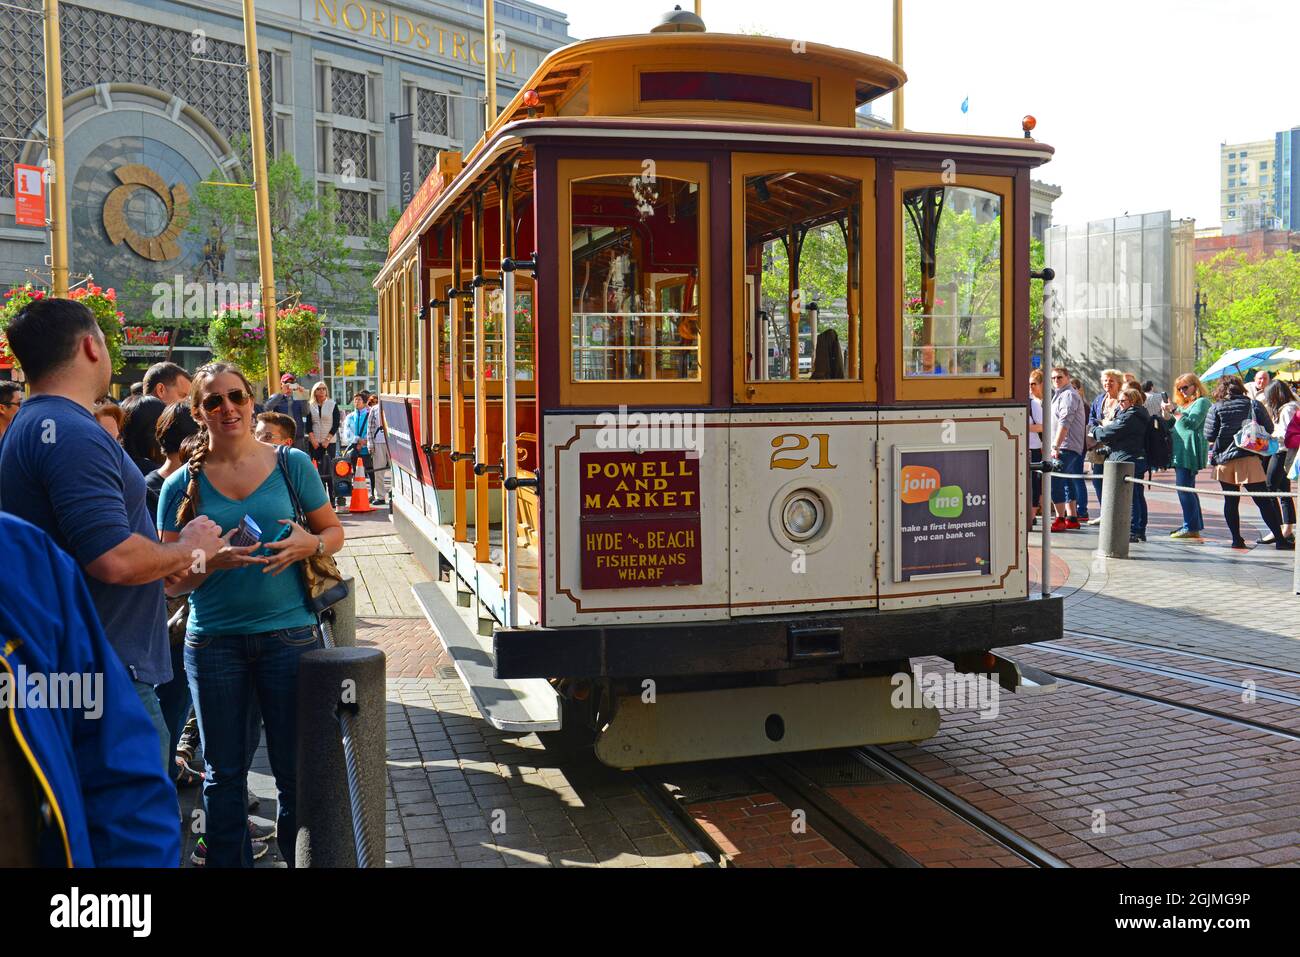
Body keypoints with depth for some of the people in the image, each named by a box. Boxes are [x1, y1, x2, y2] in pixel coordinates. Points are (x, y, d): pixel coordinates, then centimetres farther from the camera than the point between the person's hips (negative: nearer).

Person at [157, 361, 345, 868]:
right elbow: (172, 579, 3)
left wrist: (309, 544, -13)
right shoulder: (182, 484, 3)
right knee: (223, 772, 12)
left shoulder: (291, 464, 1)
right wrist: (214, 560, -17)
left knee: (295, 770, 5)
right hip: (213, 642, 1)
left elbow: (334, 531, 9)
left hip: (287, 632, -1)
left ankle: (299, 857, 24)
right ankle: (229, 860, 28)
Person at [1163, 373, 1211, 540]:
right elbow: (1176, 425, 21)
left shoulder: (1202, 401, -4)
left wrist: (1174, 411, -15)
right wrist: (1167, 413, 6)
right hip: (1181, 450, 10)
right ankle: (1195, 526, 16)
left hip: (1190, 450, -10)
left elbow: (1192, 423, -16)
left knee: (1184, 488, -13)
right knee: (1187, 488, 11)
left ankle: (1191, 527, -12)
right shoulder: (1184, 403, 22)